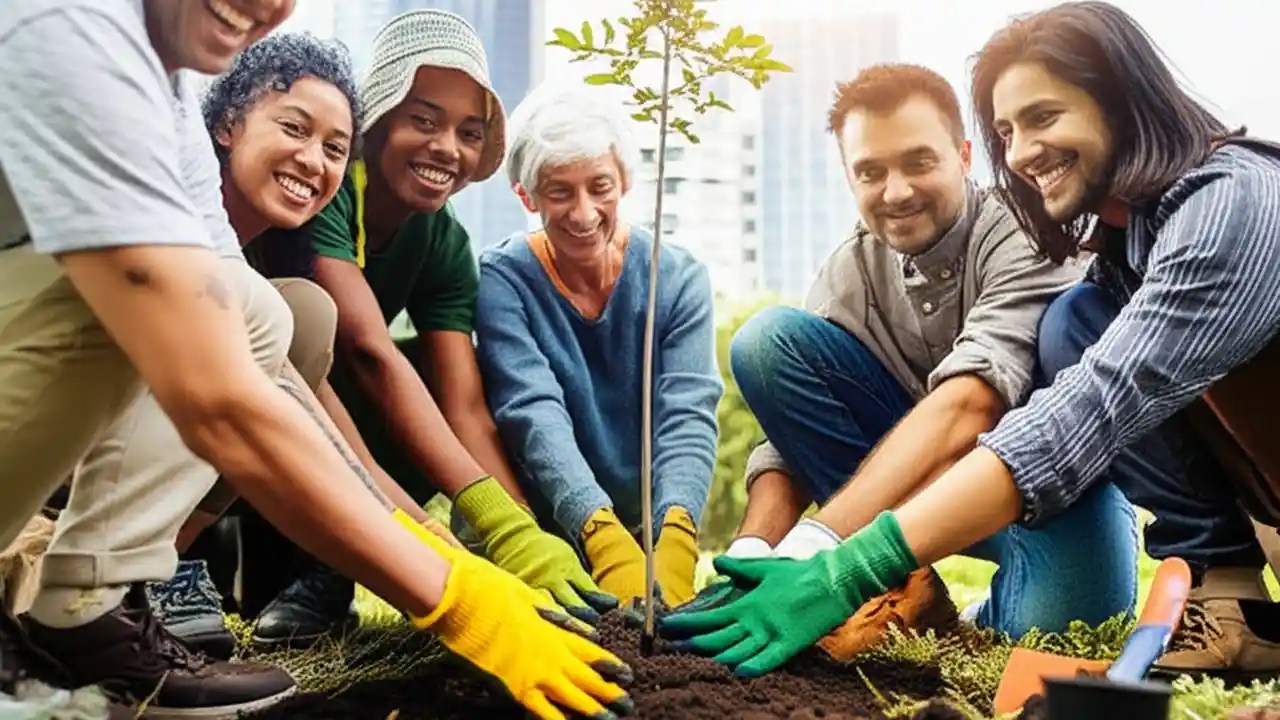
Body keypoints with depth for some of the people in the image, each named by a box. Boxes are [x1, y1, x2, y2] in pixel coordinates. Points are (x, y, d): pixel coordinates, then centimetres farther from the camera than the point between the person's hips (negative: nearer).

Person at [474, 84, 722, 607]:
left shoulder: (679, 279, -6)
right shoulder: (502, 281, -11)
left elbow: (688, 418, -18)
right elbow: (535, 415, -25)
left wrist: (674, 540, -38)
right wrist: (607, 540, -42)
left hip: (649, 522, 1)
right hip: (550, 527, 0)